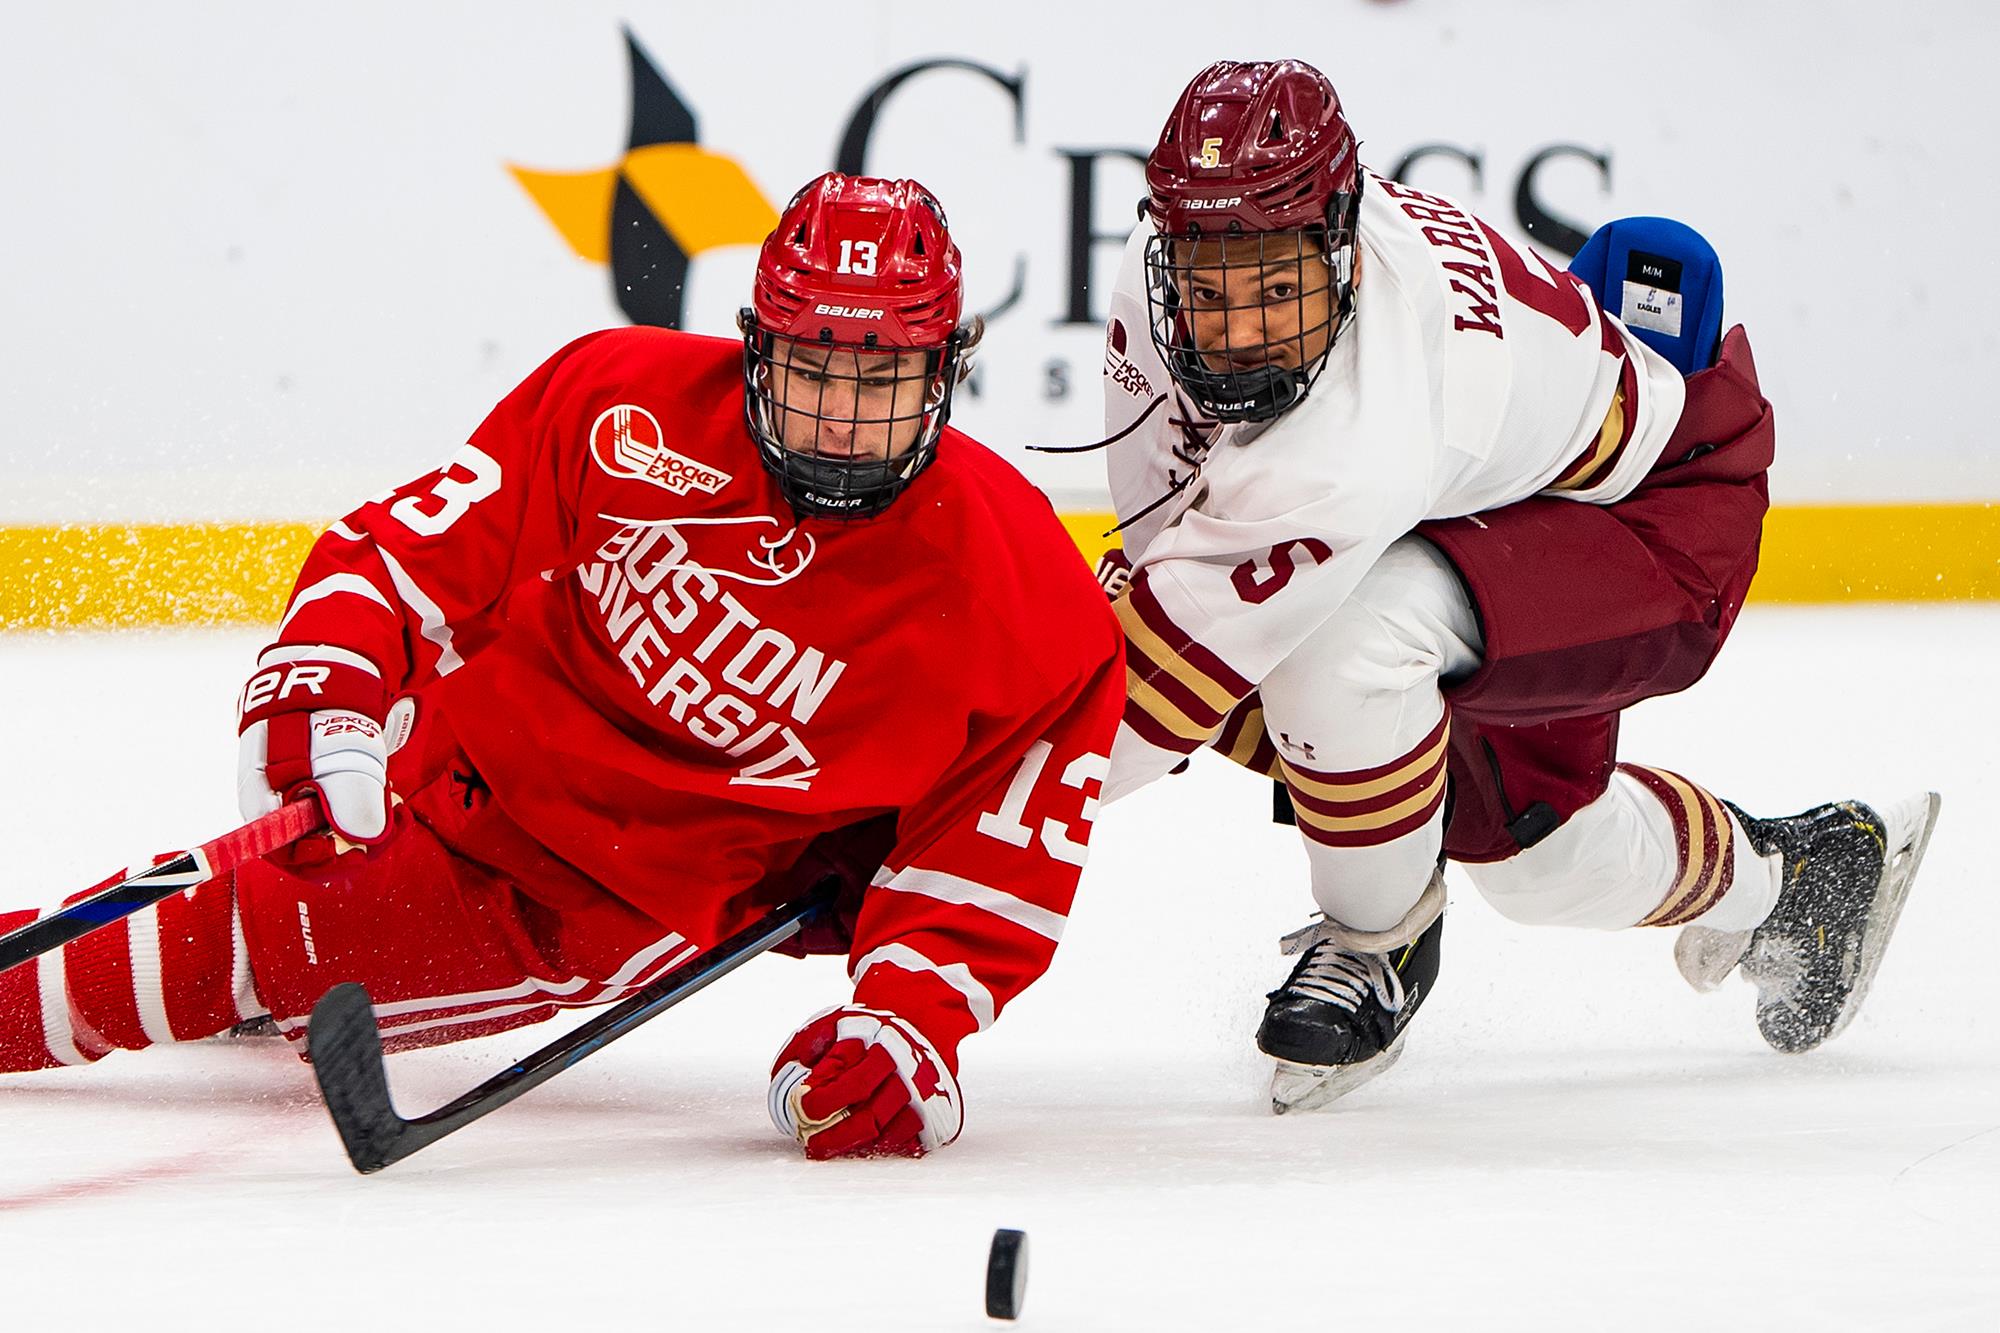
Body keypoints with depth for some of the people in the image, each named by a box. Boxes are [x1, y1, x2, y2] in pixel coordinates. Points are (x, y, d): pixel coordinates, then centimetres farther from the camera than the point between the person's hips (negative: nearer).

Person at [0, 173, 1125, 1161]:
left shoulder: (1029, 608, -19)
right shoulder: (630, 398, -14)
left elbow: (993, 866, -13)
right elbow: (422, 541, -7)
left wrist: (913, 1023, -28)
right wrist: (323, 681, -23)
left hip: (600, 911, -3)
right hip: (450, 772, 4)